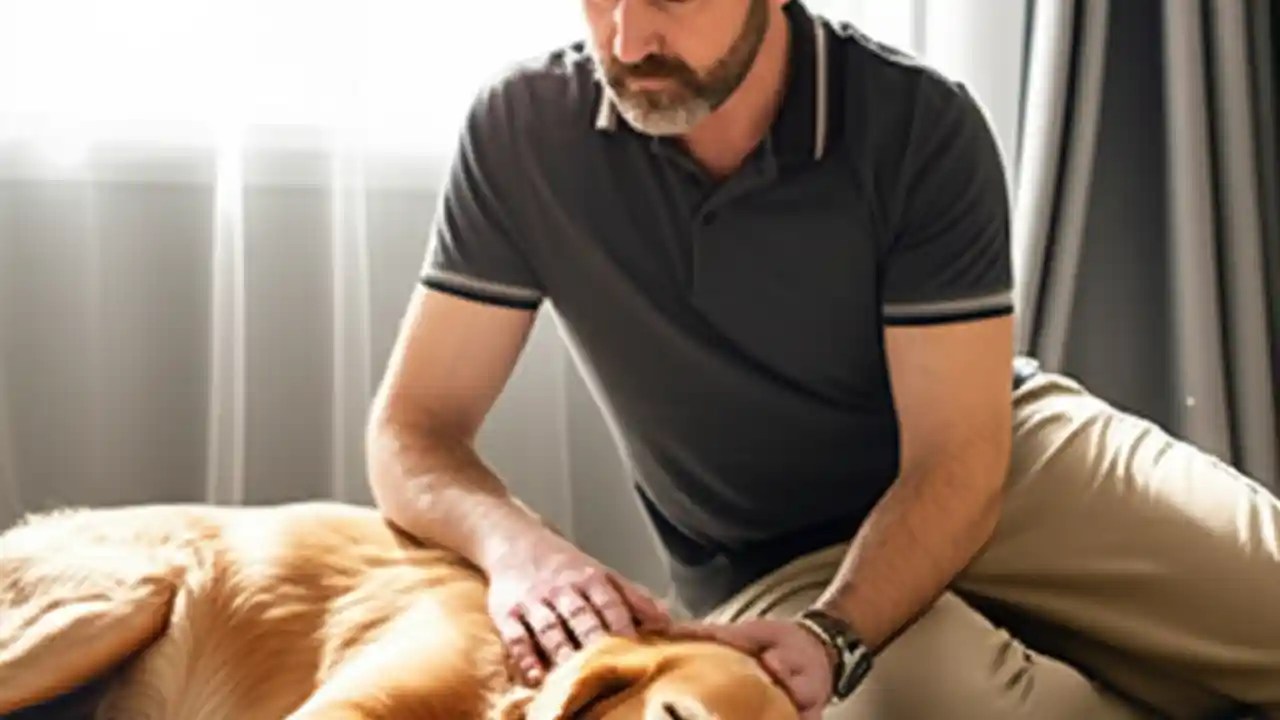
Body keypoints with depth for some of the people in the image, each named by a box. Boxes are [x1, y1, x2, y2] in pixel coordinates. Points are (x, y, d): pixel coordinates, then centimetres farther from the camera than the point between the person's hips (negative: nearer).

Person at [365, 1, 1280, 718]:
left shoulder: (921, 126, -19)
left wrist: (830, 635, -37)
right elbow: (414, 431, -12)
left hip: (1006, 458, 1)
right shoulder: (525, 129, -16)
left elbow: (956, 460, -18)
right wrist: (517, 544, -35)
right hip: (773, 566, 0)